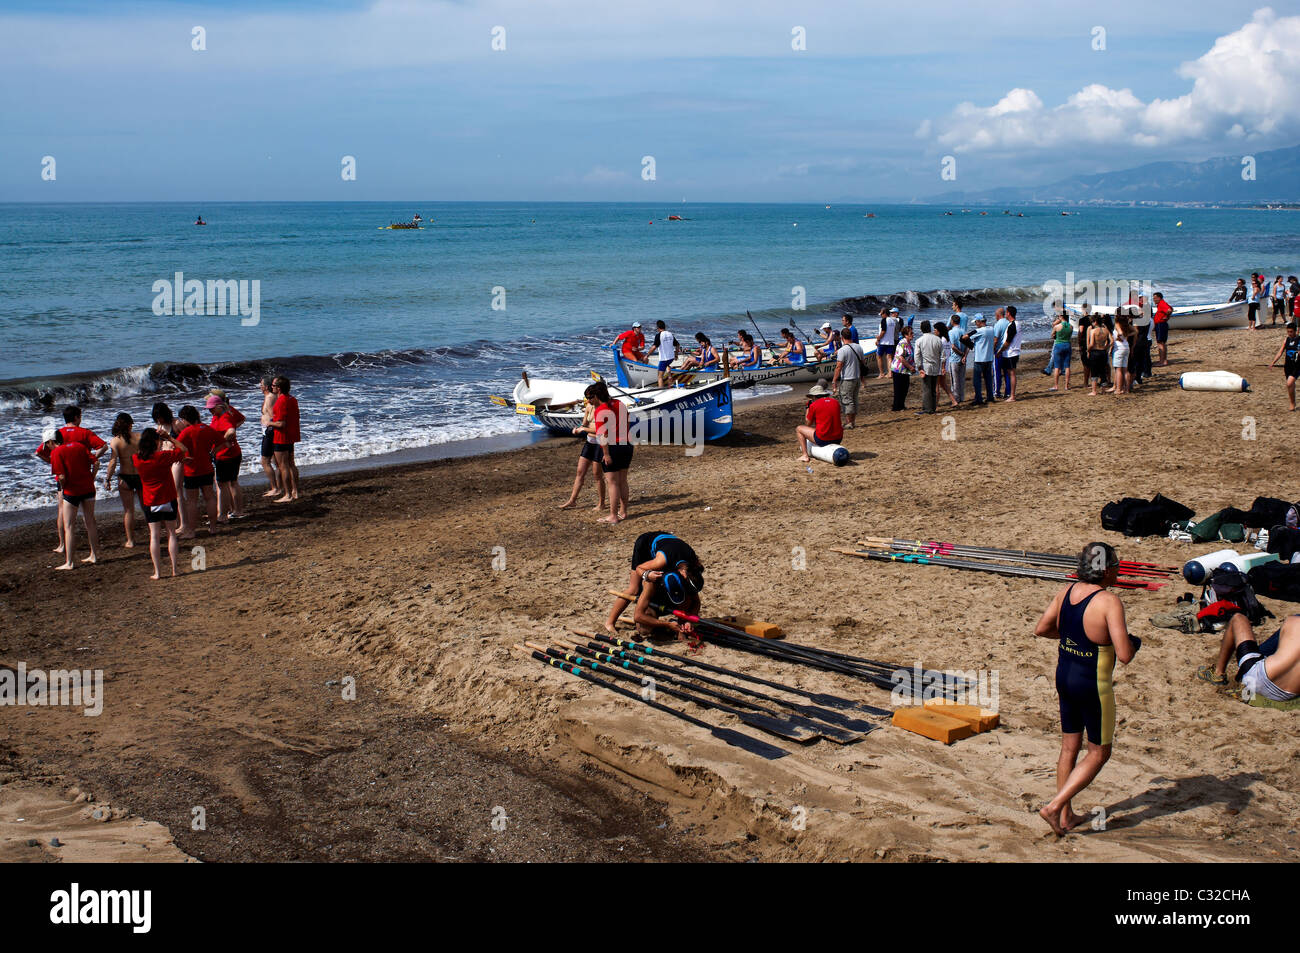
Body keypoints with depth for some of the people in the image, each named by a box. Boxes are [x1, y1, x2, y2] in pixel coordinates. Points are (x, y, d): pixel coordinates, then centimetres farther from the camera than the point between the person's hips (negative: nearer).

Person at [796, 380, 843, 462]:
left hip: (823, 439, -5)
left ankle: (805, 455, 5)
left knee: (799, 429, 16)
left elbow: (808, 424, 8)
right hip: (838, 439, 5)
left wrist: (808, 407, 18)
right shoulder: (836, 402, 8)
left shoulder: (814, 405, -6)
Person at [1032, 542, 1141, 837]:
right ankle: (1055, 806, 4)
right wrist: (1134, 643, -4)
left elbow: (1041, 629, 8)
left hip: (1064, 676, 7)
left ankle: (1066, 815, 29)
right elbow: (1124, 655, -26)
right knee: (1098, 754, 11)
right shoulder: (1109, 601, -23)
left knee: (1069, 746, 20)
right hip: (1093, 684, -7)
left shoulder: (1066, 591, -2)